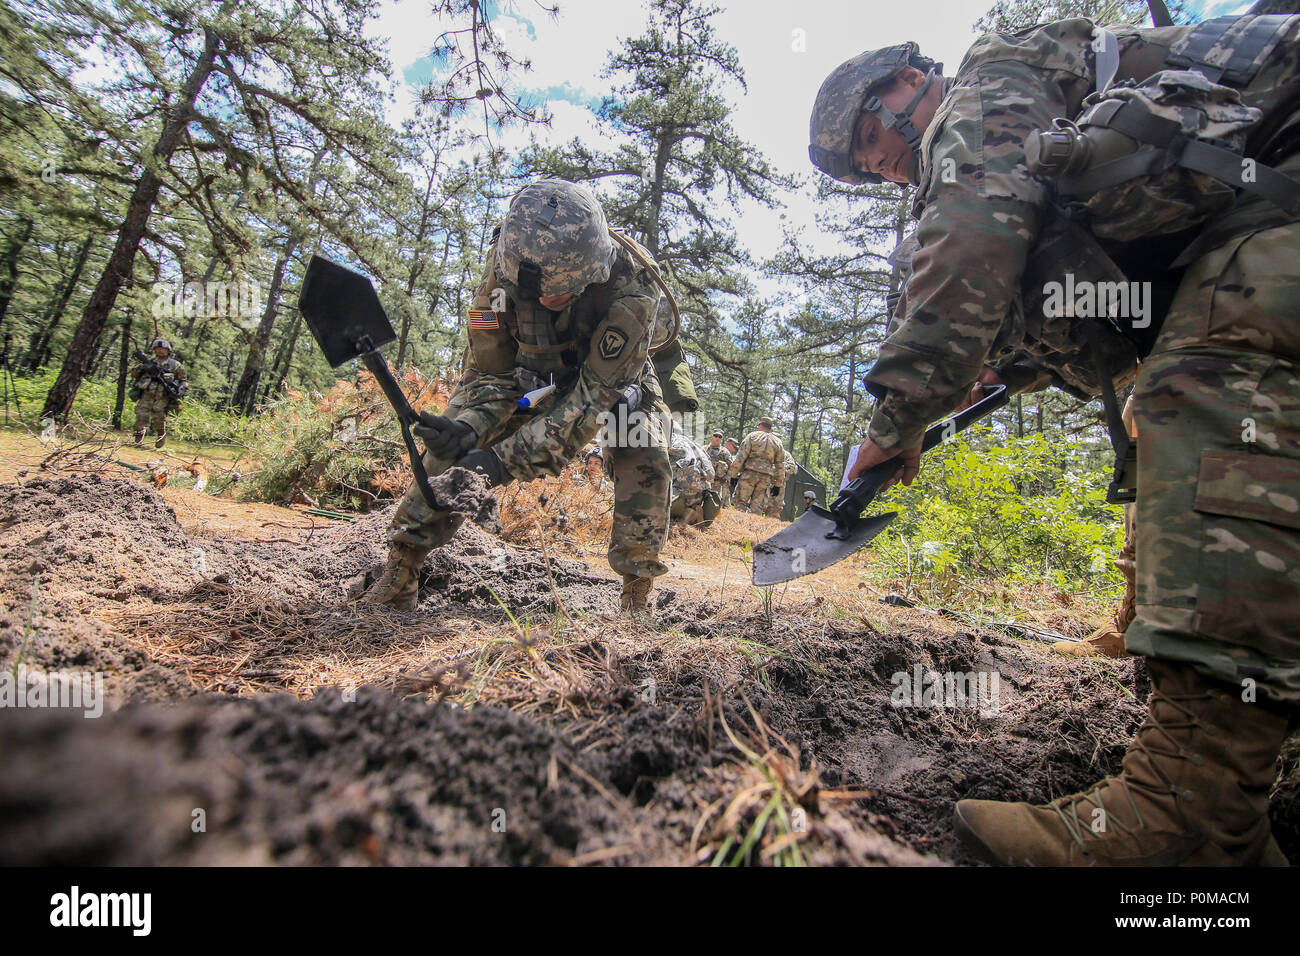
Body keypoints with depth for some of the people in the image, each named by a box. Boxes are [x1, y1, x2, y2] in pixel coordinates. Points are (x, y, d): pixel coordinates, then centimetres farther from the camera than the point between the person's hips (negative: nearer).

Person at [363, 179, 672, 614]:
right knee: (452, 445, -15)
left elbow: (596, 394, -39)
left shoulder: (630, 285, -39)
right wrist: (468, 428, -41)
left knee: (646, 460, -27)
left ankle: (636, 595, -10)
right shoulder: (504, 266, -29)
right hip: (531, 375, 2)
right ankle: (397, 580, -6)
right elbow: (492, 374, -19)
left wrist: (506, 458, -46)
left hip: (613, 378, -1)